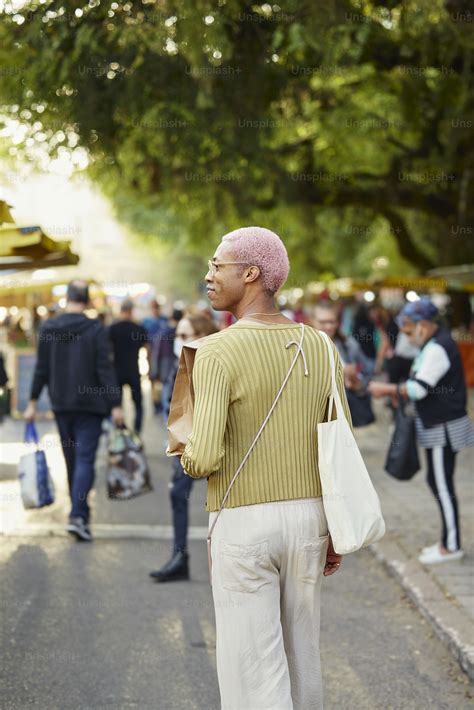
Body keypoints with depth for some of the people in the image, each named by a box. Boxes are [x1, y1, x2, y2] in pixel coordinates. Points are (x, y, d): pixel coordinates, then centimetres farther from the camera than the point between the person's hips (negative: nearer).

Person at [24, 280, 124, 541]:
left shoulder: (48, 328, 0)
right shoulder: (95, 329, -9)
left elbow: (41, 369, 3)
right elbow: (105, 369, -11)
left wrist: (33, 402, 10)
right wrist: (115, 405, -9)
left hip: (61, 405, 4)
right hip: (90, 405, -4)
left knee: (71, 459, 15)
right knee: (85, 459, -5)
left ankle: (80, 512, 25)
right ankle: (77, 515, -18)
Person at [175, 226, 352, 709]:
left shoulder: (216, 353, -17)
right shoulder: (320, 349, 2)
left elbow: (206, 458, -23)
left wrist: (188, 458, 3)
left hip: (241, 529, -6)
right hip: (305, 522, 6)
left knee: (252, 669, 2)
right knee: (297, 653, 22)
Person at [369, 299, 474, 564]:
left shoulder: (437, 349, -20)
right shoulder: (437, 341, 13)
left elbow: (419, 388, -23)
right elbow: (423, 384, 19)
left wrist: (387, 389, -13)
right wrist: (397, 392, 7)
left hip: (443, 427, -10)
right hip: (438, 424, 10)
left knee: (442, 485, -4)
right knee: (438, 482, 15)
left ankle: (452, 545, 4)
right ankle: (449, 541, 22)